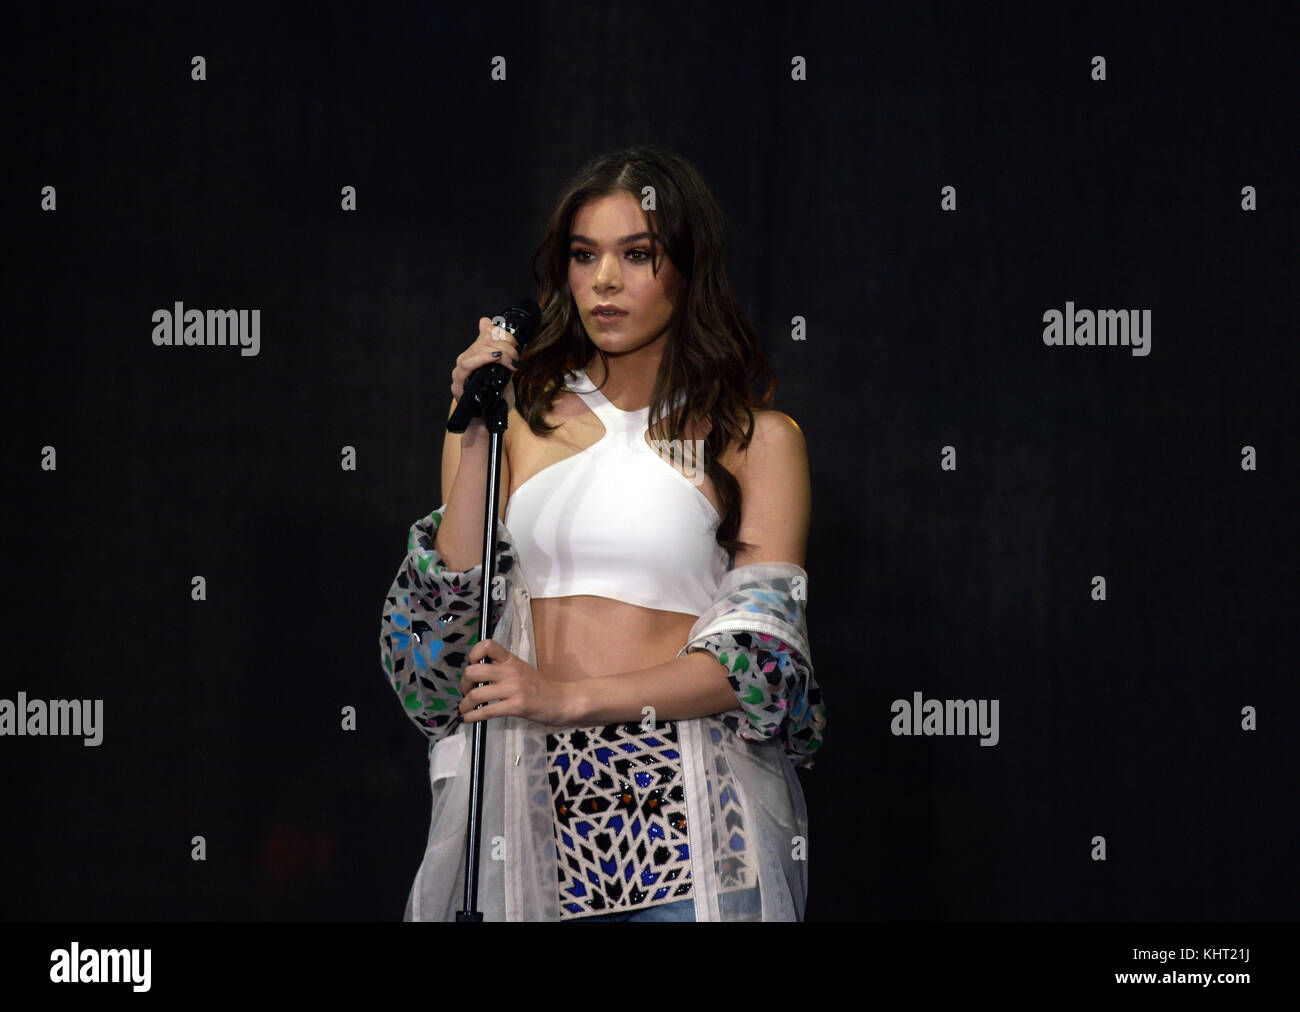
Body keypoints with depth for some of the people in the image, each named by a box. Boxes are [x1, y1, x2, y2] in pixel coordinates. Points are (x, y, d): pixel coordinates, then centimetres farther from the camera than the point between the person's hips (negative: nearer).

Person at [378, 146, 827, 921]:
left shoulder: (757, 440, 4)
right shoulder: (518, 419, 11)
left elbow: (758, 654, -5)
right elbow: (448, 625, 3)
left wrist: (571, 696, -15)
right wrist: (477, 445, -5)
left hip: (686, 817, -1)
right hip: (532, 801, 2)